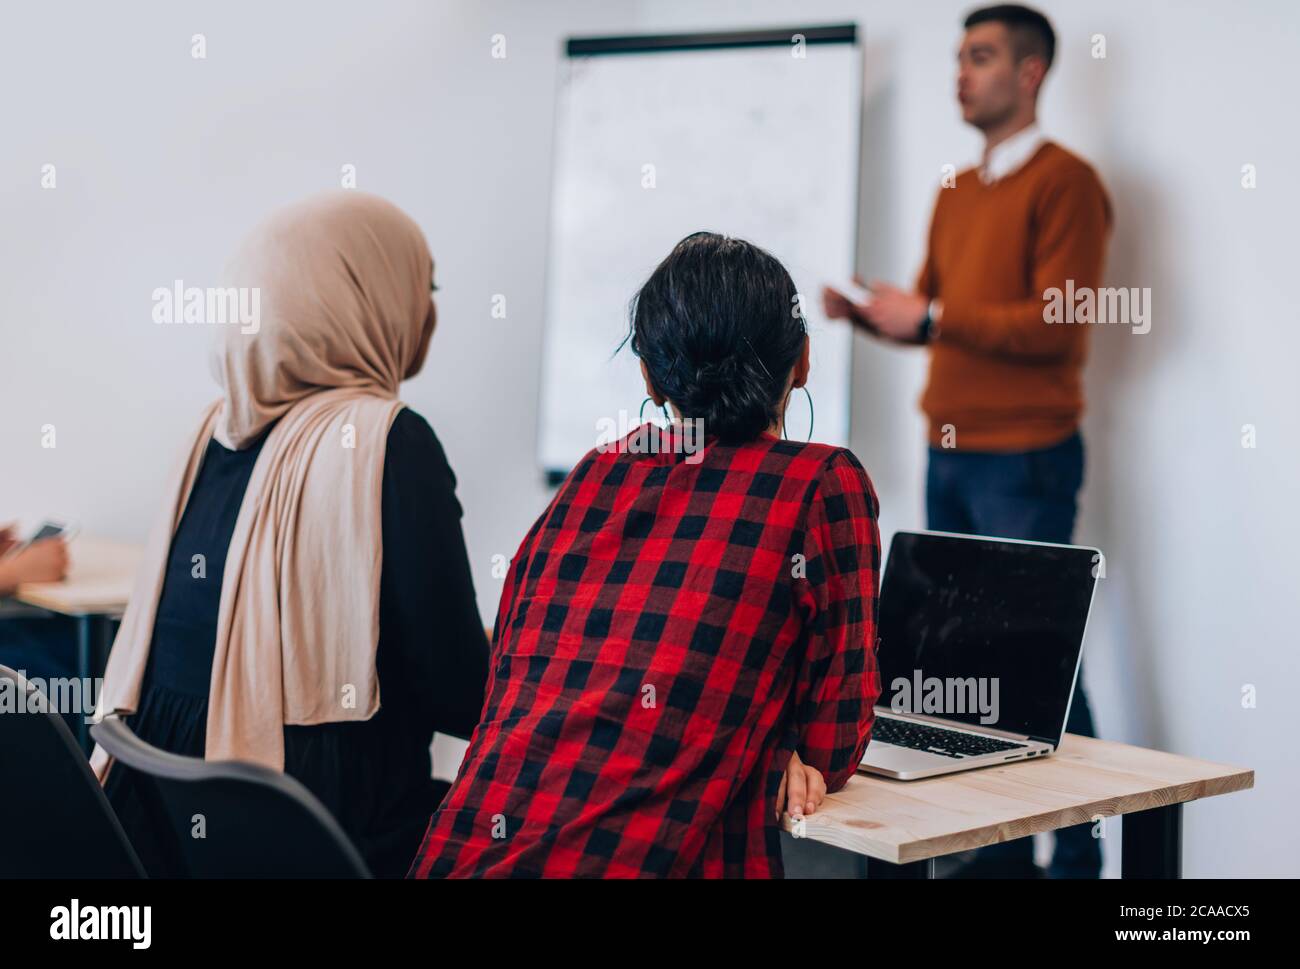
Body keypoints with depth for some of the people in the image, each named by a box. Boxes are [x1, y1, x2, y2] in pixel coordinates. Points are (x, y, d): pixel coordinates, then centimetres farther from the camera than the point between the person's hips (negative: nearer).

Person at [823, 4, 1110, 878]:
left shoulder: (1063, 182, -7)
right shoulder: (957, 192, 17)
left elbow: (1055, 326, -15)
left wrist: (931, 317, -14)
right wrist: (862, 313, 1)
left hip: (1024, 461, -7)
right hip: (949, 459, 8)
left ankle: (1078, 850, 5)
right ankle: (1001, 845, 18)